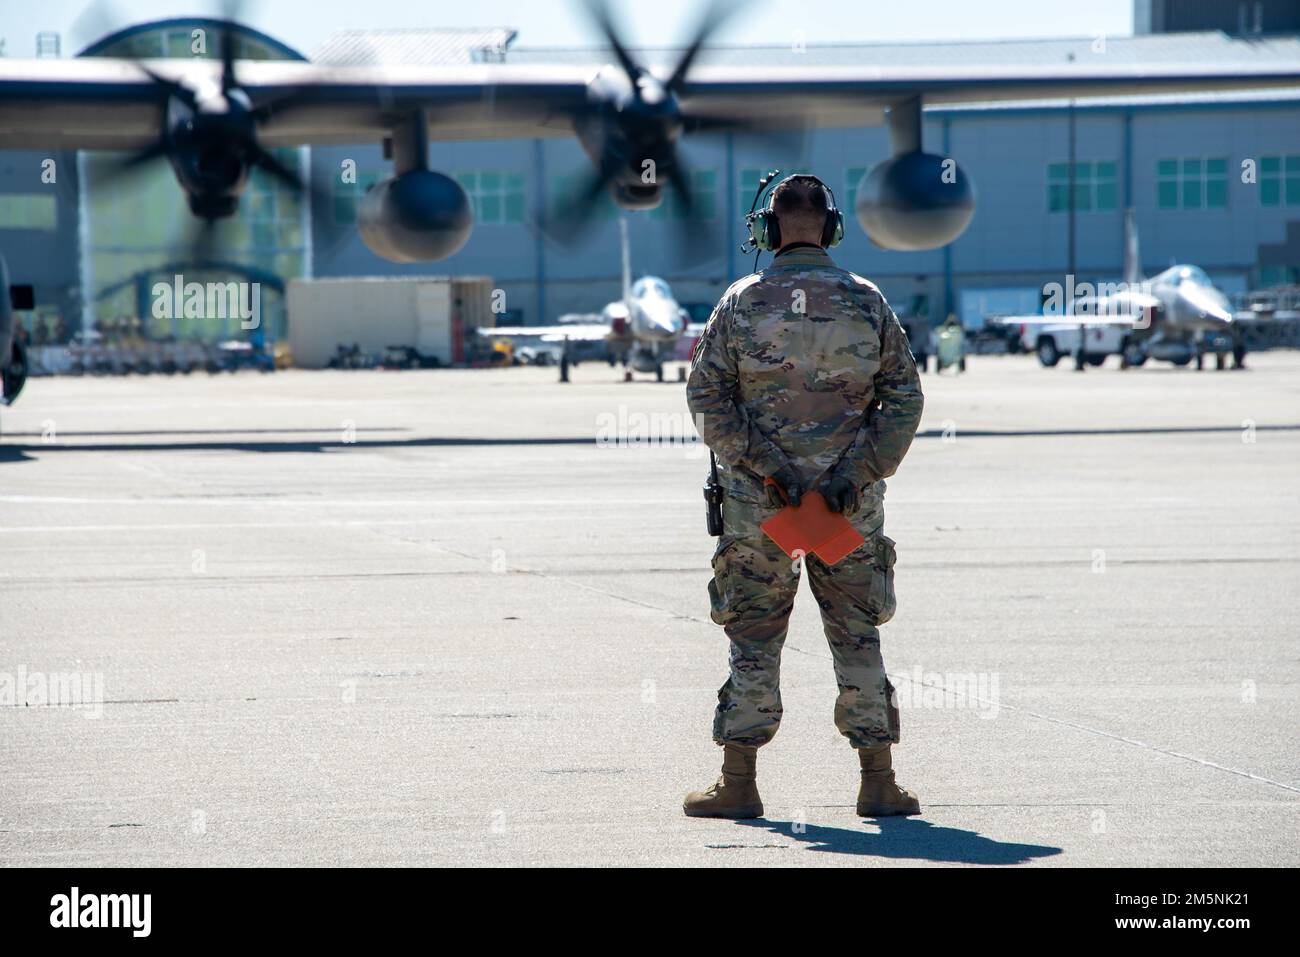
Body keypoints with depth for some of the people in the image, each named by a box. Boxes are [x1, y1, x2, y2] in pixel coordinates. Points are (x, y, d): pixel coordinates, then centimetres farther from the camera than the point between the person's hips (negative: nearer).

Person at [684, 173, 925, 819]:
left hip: (757, 501, -1)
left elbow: (706, 394, -9)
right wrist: (856, 473, -9)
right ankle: (878, 783, 7)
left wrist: (765, 465, -12)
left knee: (753, 640, 6)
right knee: (858, 638, 8)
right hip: (849, 503, 1)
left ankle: (738, 784, 6)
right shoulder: (867, 303, 1)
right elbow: (904, 398, -3)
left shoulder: (742, 302, -3)